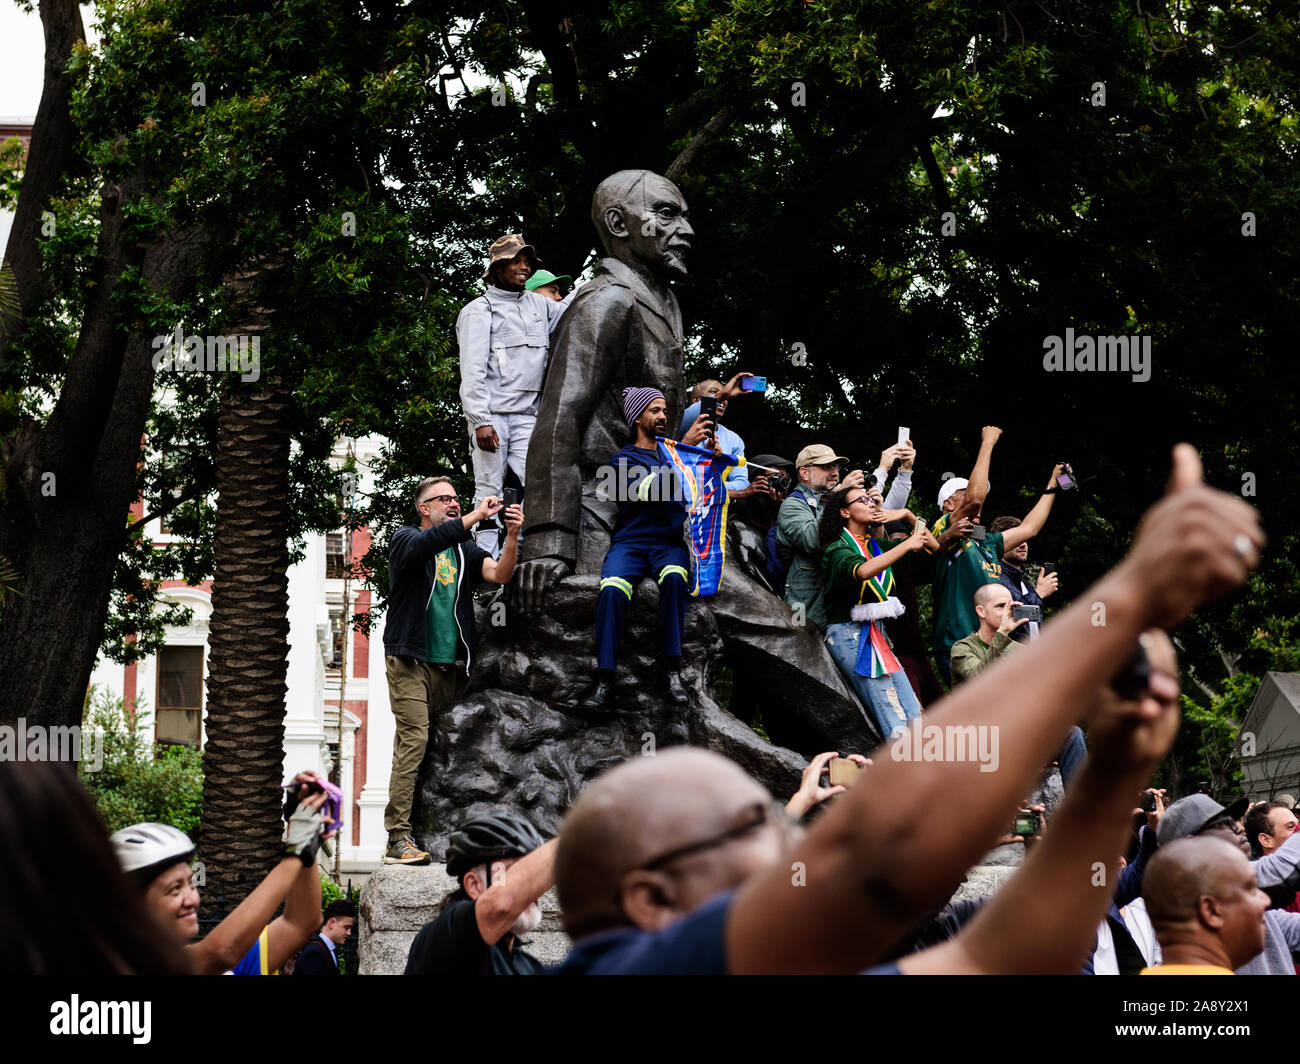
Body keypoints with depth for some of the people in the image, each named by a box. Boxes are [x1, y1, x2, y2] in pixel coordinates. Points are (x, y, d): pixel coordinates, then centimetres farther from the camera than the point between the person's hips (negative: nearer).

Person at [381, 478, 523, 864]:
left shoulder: (464, 550, 16)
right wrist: (476, 516, -25)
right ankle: (398, 839, -16)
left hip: (449, 664, 5)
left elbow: (499, 574, -1)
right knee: (413, 741, -14)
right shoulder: (405, 539, 4)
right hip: (410, 660, -5)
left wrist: (512, 535, -18)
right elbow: (426, 543, -20)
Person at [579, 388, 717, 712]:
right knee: (612, 589, -34)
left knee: (674, 577, -36)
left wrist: (714, 457, -1)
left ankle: (672, 668, -32)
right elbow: (646, 492, -11)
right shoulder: (624, 459, 10)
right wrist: (683, 447, -17)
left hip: (669, 542, 2)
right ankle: (604, 681, -34)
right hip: (630, 542, -2)